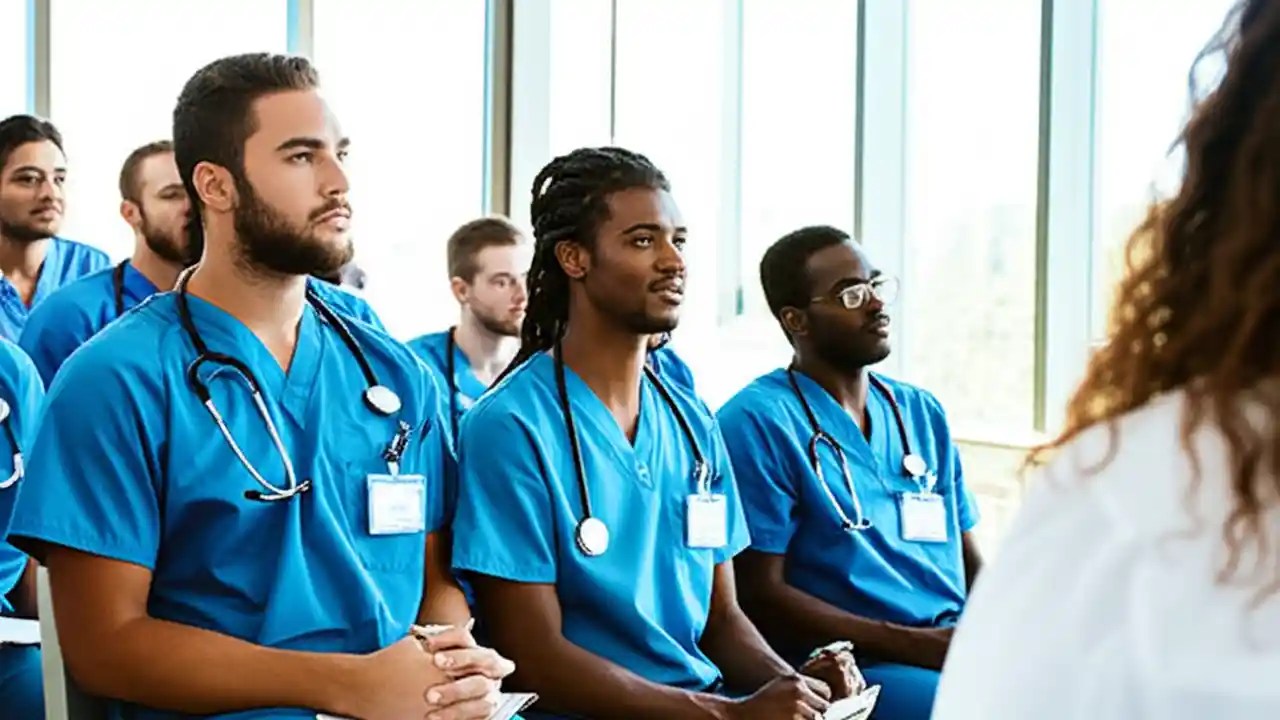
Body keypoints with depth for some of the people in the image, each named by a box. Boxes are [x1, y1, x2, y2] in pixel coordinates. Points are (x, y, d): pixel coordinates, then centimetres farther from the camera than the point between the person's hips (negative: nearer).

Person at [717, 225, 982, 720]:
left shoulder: (922, 413, 17)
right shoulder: (756, 422, -5)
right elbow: (760, 596, -10)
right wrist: (918, 644, -16)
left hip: (959, 652, 7)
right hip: (848, 669, -7)